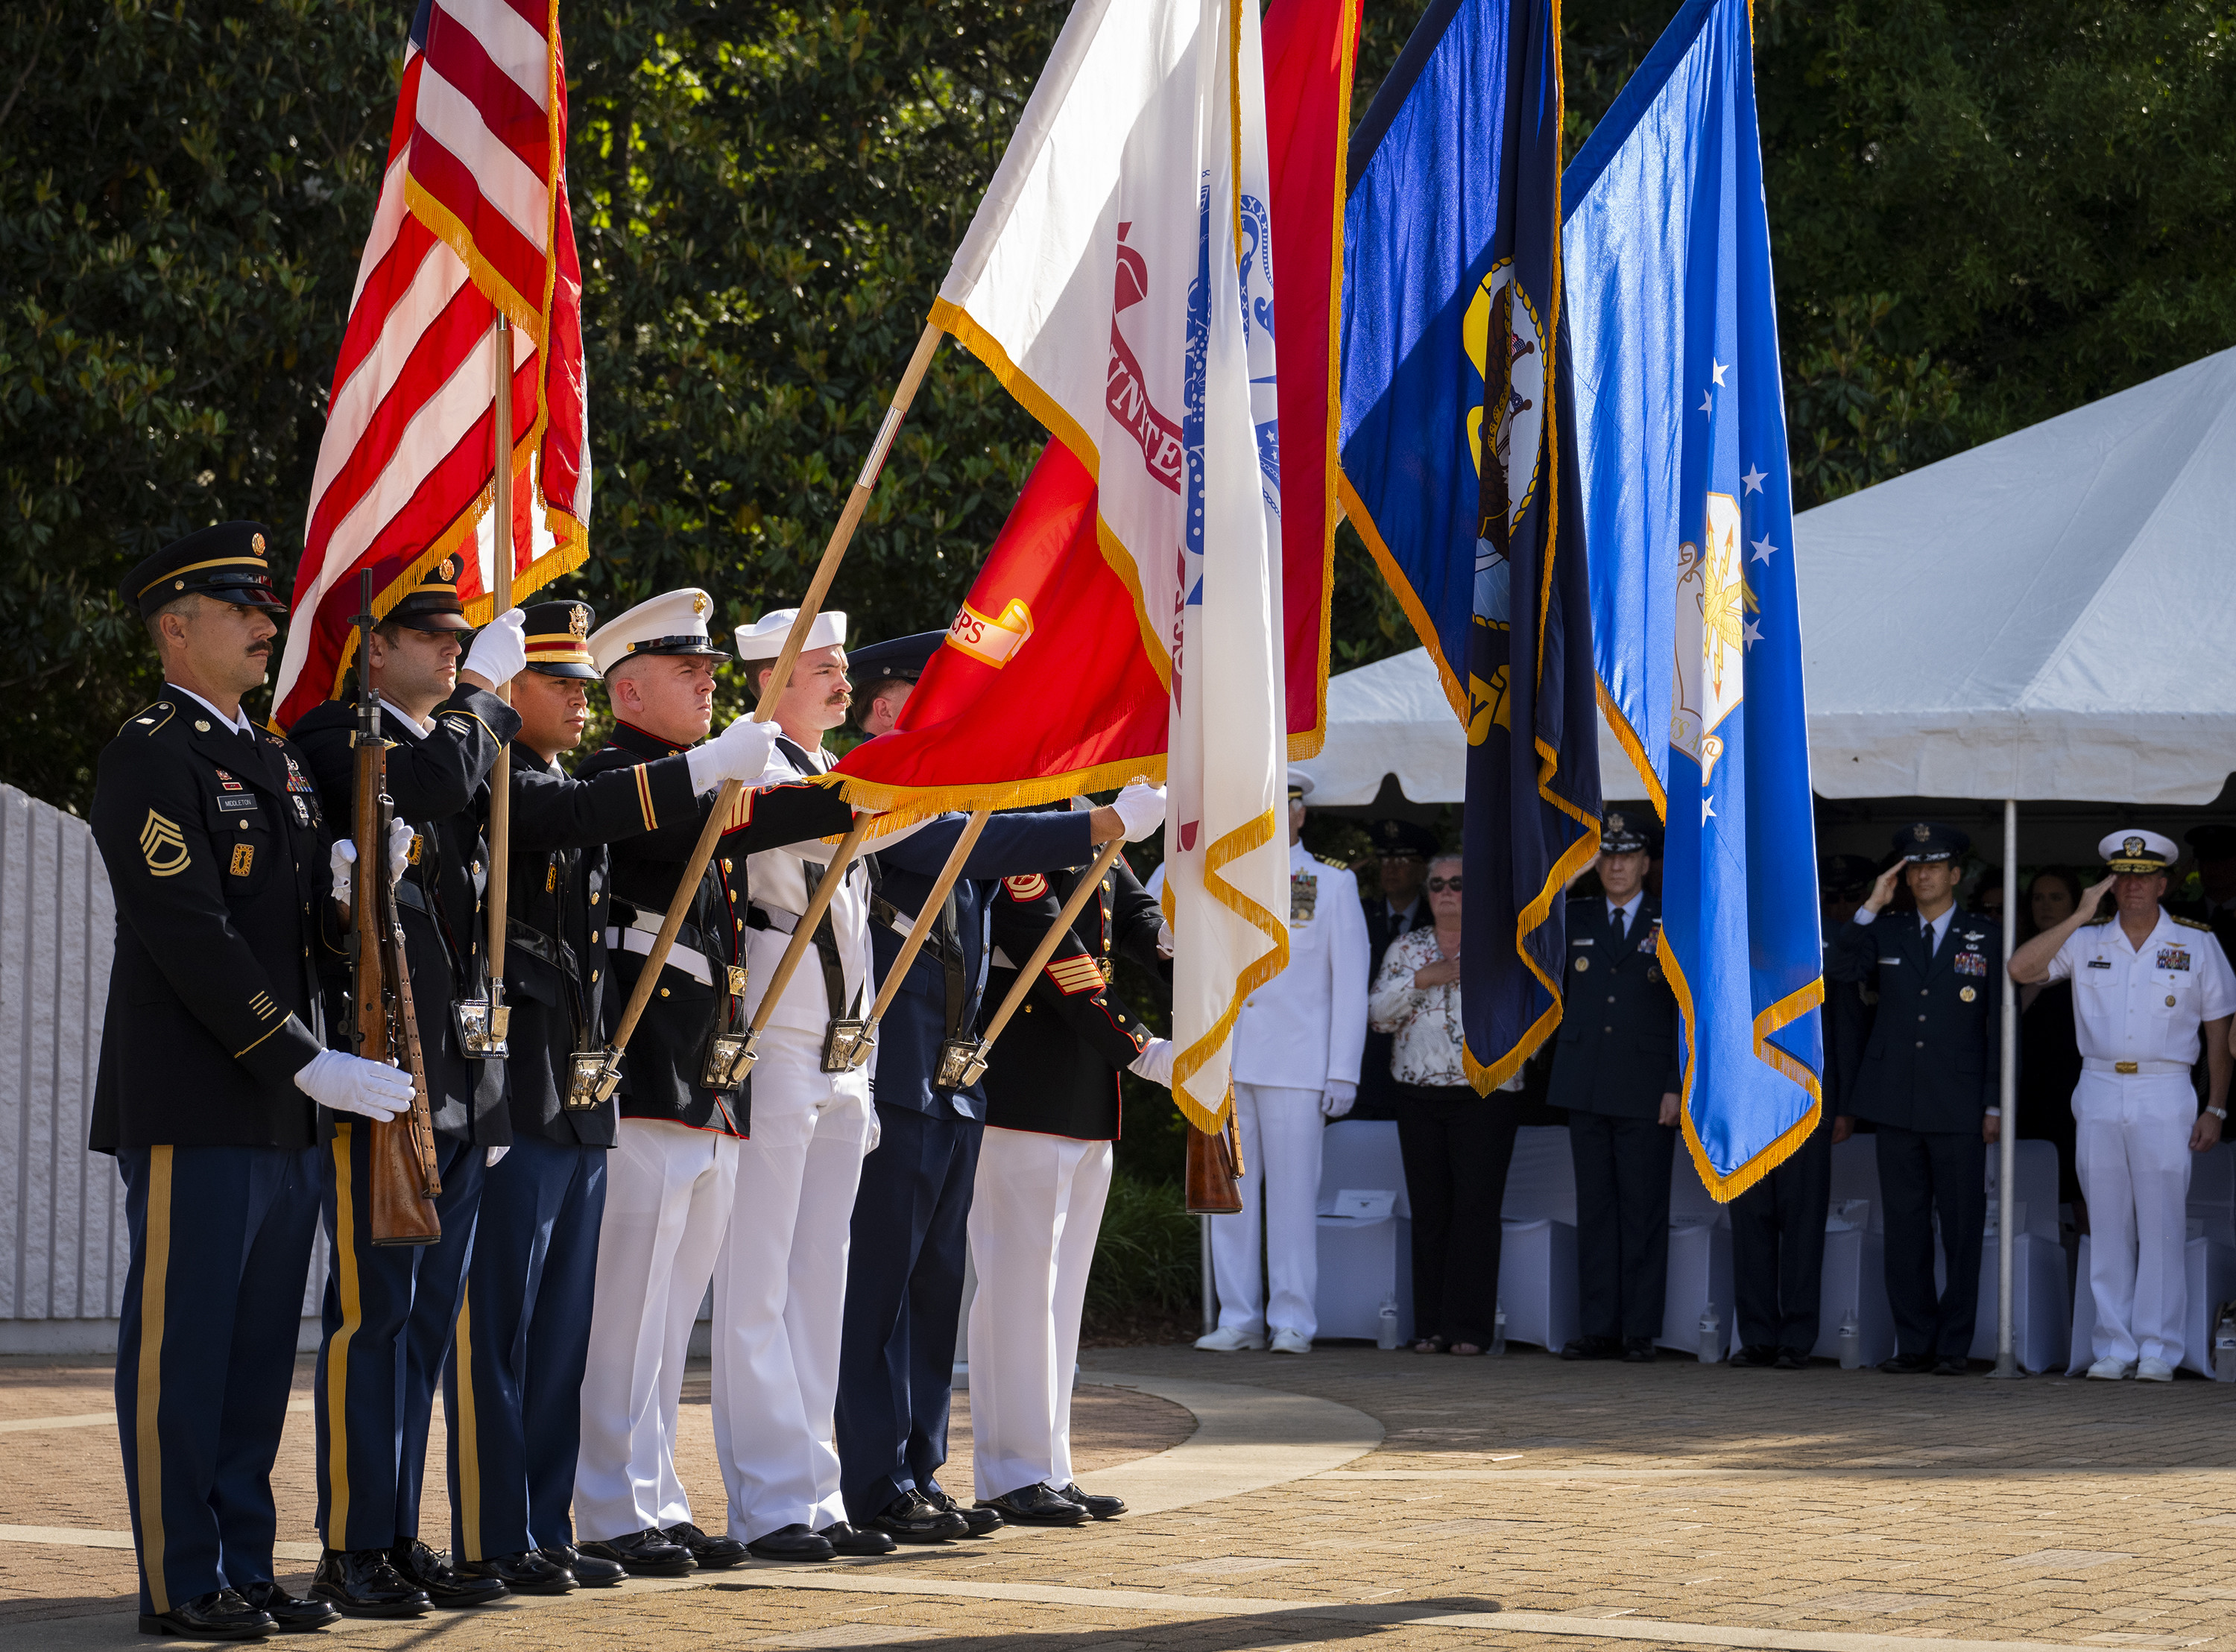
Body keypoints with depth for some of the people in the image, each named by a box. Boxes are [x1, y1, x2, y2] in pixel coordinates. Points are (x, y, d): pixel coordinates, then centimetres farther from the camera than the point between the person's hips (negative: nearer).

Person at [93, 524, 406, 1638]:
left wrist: (351, 876, -3)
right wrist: (309, 1063, -19)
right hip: (192, 1109, -8)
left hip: (282, 1115, 8)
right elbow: (190, 937, -17)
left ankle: (244, 1568, 16)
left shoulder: (277, 762, 19)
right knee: (181, 1347, -3)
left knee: (259, 1350, 10)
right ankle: (180, 1585, 1)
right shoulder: (150, 755, -9)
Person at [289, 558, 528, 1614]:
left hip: (463, 1081, 8)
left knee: (431, 1317, 10)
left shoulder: (458, 745, 18)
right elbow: (441, 784, -22)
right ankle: (352, 1552, -2)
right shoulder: (332, 742, -7)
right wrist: (484, 694, -11)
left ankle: (402, 1539, 15)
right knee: (372, 1310, -6)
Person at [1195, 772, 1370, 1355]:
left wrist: (1344, 1073, -4)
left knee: (1292, 1193, -4)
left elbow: (1351, 984, 2)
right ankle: (1238, 1319, 7)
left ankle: (1292, 1322, 1)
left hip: (1295, 1066, -3)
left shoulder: (1333, 884, 5)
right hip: (1227, 1063, 3)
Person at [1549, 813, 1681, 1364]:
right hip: (1587, 1087, 3)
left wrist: (1677, 1086, -6)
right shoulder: (1573, 921, 14)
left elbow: (1686, 1013, 1)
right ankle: (1599, 1328, 7)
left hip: (1645, 1090, -3)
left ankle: (1640, 1332, 2)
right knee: (1595, 1209, 4)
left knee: (1644, 1211, -2)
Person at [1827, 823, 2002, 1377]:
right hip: (1898, 1103, 3)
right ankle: (1914, 1342, 9)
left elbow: (2001, 1025, 4)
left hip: (1959, 1108, -2)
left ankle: (1955, 1345, 4)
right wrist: (1871, 906, -8)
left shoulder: (1987, 938, 6)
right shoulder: (1886, 933, 13)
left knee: (1962, 1228, -1)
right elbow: (1837, 969, -3)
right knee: (1905, 1226, 4)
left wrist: (1995, 1104, -3)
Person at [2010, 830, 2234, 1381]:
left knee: (2162, 1224, -5)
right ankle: (2114, 1346, 8)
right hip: (2099, 1092, 2)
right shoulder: (2086, 940, 7)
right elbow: (2020, 969, -6)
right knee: (2108, 1225, 3)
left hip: (2165, 1095, -2)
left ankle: (2159, 1350, -1)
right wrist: (2080, 917, -10)